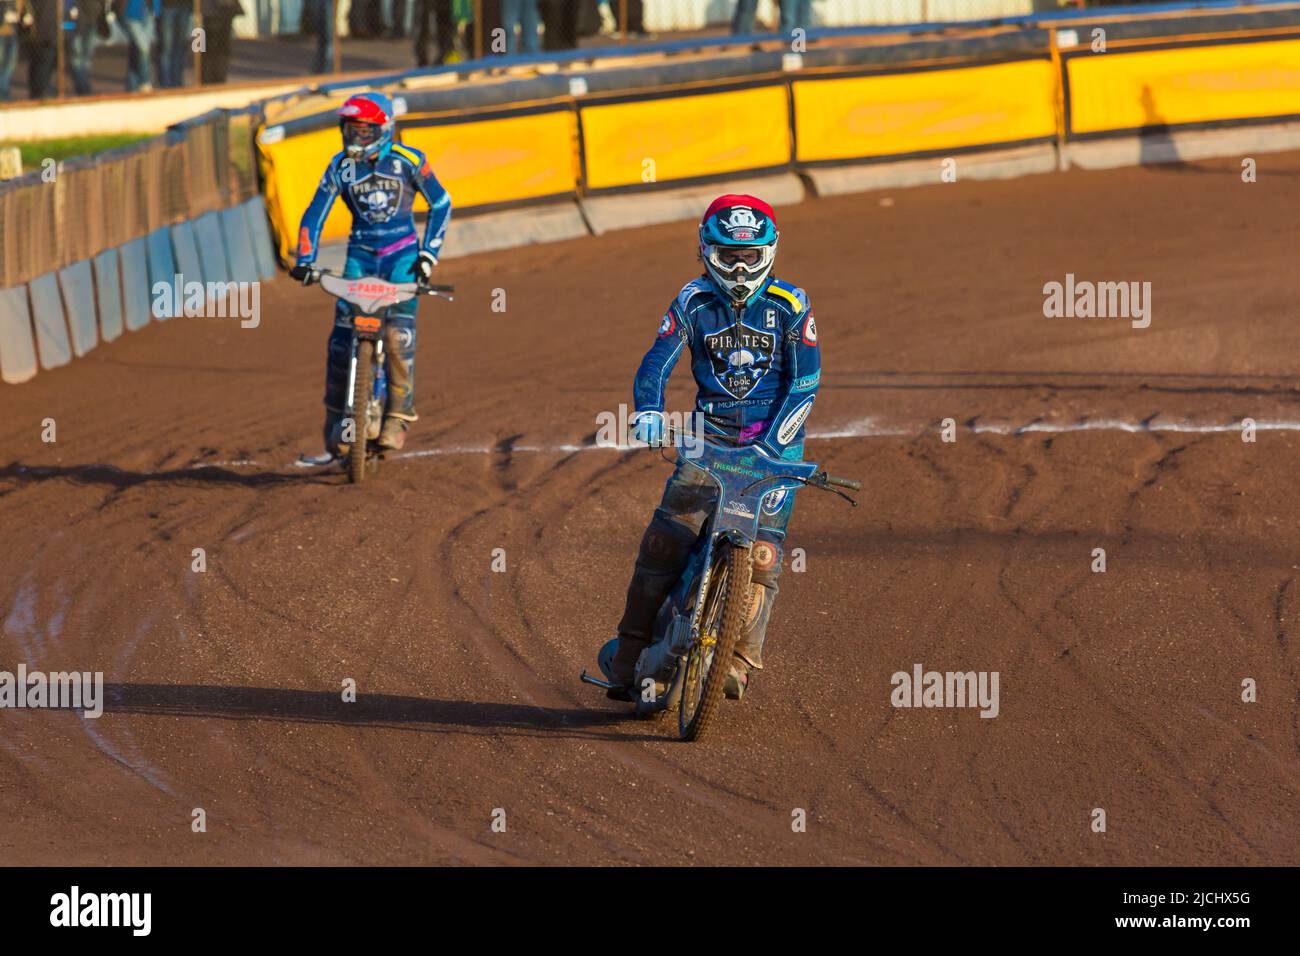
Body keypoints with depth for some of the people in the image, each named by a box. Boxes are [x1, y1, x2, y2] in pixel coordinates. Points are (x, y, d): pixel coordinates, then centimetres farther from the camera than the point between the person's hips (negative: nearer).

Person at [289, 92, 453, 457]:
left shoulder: (408, 160, -7)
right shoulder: (341, 166, -1)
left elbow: (441, 203, 3)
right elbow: (315, 216, 3)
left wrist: (429, 254, -4)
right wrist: (305, 260, -11)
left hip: (402, 254, -2)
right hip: (360, 254, 2)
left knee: (398, 334, -20)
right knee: (342, 336, -10)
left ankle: (399, 416, -11)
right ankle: (336, 419, 1)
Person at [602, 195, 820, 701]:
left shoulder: (790, 306, -3)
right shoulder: (694, 300, 1)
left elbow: (804, 382, -5)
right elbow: (657, 362, -5)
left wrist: (772, 444, -17)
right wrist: (649, 411, -25)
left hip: (774, 440, -1)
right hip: (709, 437, 1)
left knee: (762, 553, -13)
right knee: (664, 540, -12)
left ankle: (740, 662, -8)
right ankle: (630, 655, -6)